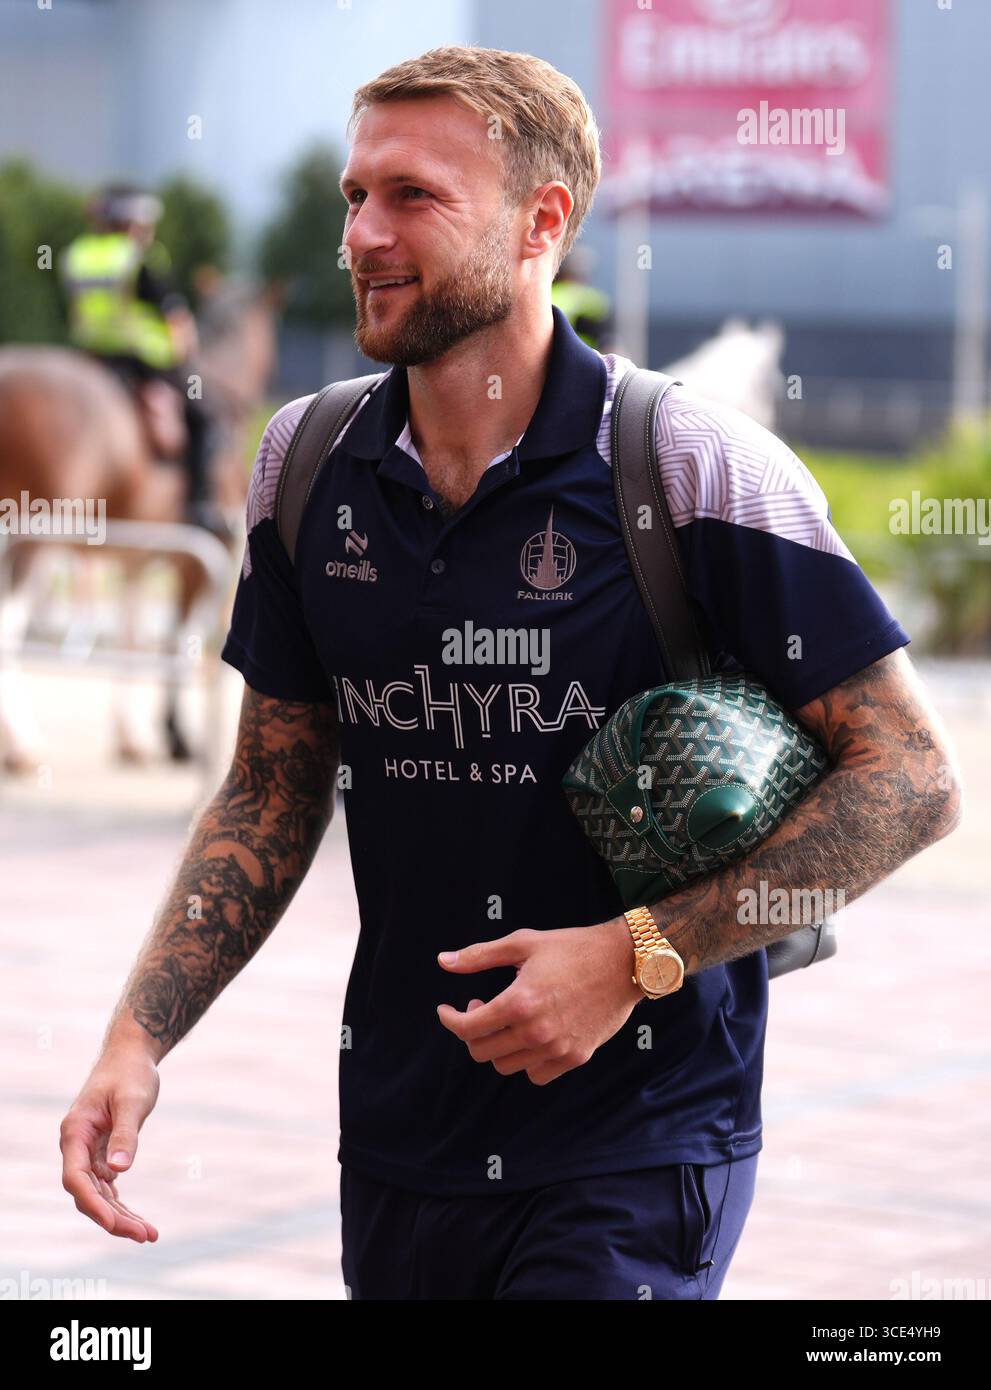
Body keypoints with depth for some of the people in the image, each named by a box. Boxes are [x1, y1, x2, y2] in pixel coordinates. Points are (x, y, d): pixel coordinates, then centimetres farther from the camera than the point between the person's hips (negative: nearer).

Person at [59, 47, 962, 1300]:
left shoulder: (695, 468, -12)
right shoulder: (307, 466, 4)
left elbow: (910, 779, -10)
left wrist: (635, 954, -17)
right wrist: (138, 1037, 2)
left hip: (633, 1158, -5)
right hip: (396, 1141, 5)